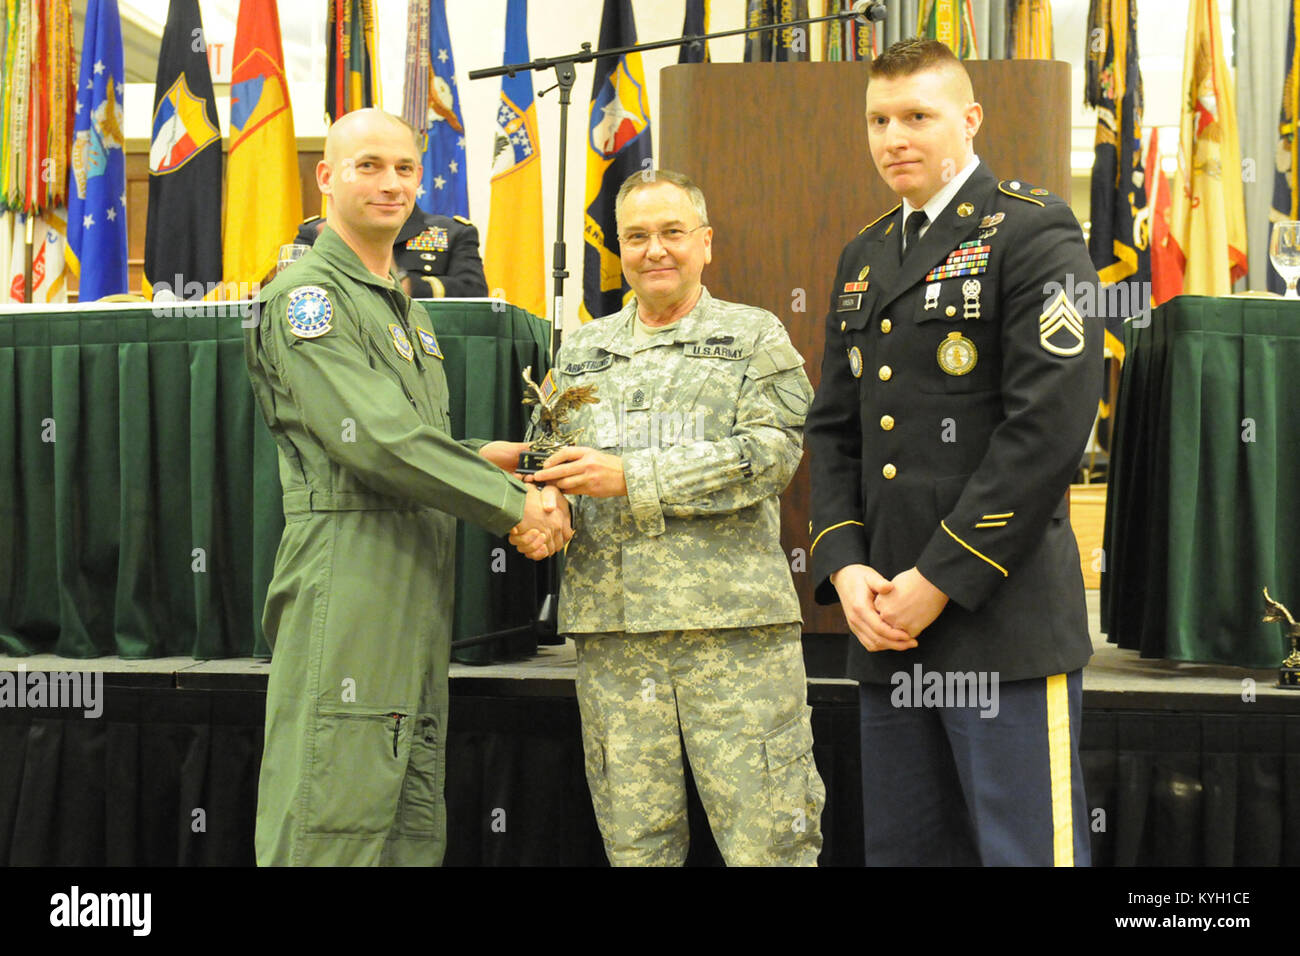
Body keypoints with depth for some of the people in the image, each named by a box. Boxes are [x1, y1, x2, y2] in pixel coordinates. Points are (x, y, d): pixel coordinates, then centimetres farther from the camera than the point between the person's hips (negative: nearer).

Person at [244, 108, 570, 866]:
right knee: (336, 829, -7)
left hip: (419, 592, 9)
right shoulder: (306, 296, -6)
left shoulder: (405, 308, 24)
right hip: (348, 584, -9)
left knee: (416, 831, 11)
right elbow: (373, 439, -17)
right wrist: (512, 505, -12)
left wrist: (478, 460, 5)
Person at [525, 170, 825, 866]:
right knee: (634, 838, 7)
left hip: (731, 622, -3)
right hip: (610, 624, 4)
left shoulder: (755, 335, 8)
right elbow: (547, 461, 20)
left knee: (767, 837, -4)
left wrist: (631, 477, -13)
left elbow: (769, 452, -7)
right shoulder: (581, 350, 21)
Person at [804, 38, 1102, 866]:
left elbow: (1049, 425, -14)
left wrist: (938, 580, -15)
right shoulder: (863, 259, 17)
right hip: (886, 624, 7)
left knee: (1025, 846, -2)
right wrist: (845, 568, -1)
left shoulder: (1034, 233, -4)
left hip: (1004, 618, -6)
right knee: (901, 846, 13)